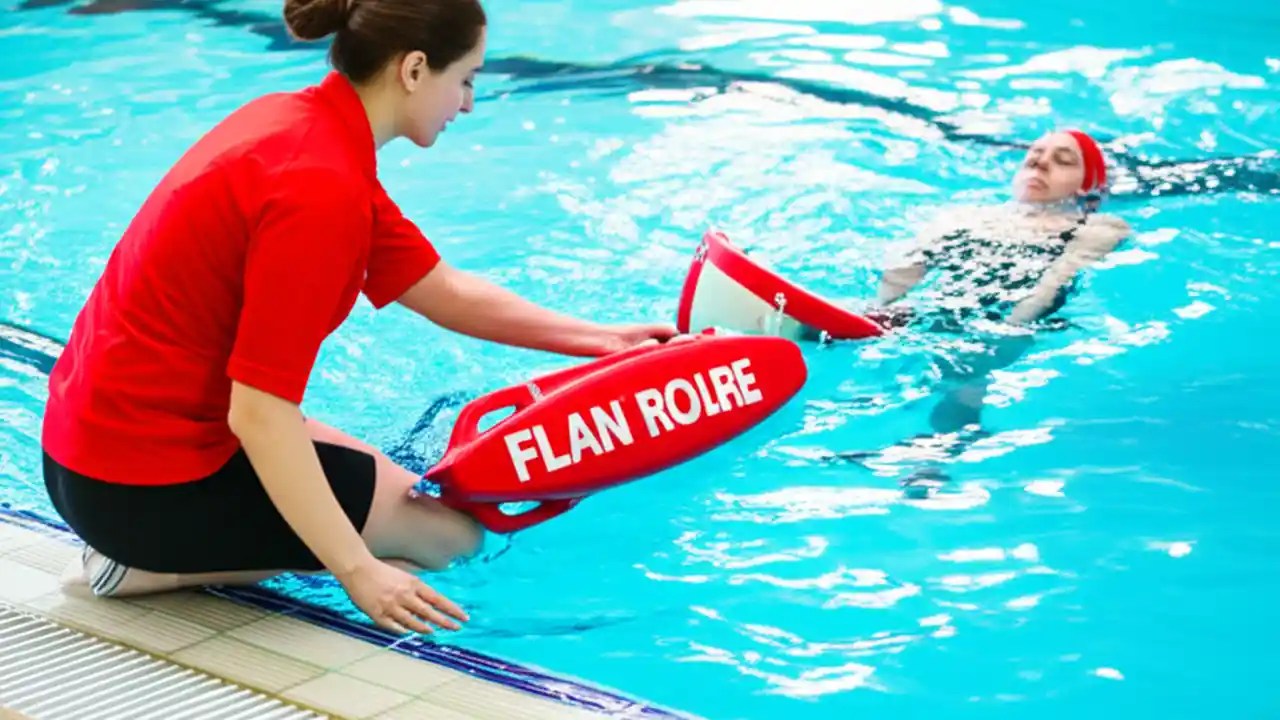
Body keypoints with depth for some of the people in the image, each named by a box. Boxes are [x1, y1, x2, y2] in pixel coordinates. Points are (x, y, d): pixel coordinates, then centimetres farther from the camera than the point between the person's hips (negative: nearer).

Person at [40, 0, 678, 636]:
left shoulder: (301, 124, 4)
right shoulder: (322, 187, -25)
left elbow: (443, 290, 12)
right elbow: (259, 413, -26)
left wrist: (601, 339, 14)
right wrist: (357, 571, -21)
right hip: (146, 483, -9)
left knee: (394, 489, 26)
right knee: (452, 530, 6)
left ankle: (152, 549, 10)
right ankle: (155, 567, -4)